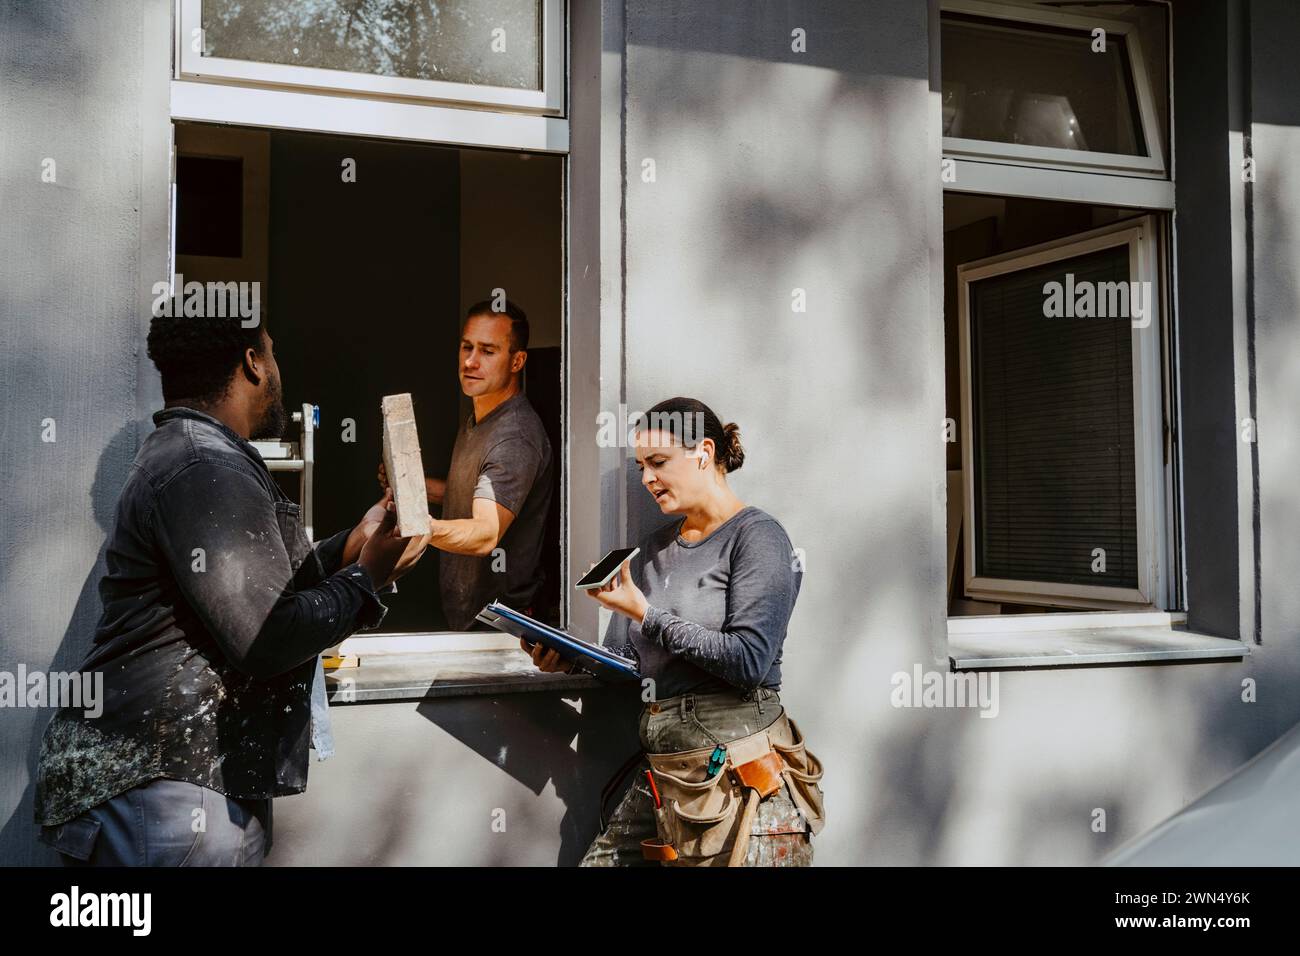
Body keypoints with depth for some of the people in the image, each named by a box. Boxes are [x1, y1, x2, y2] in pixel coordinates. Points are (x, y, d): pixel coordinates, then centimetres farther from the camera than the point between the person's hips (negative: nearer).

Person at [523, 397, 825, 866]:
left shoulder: (756, 536, -6)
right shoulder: (655, 548, 16)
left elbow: (749, 660, -16)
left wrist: (645, 614, -12)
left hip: (736, 770, -7)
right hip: (663, 770, 7)